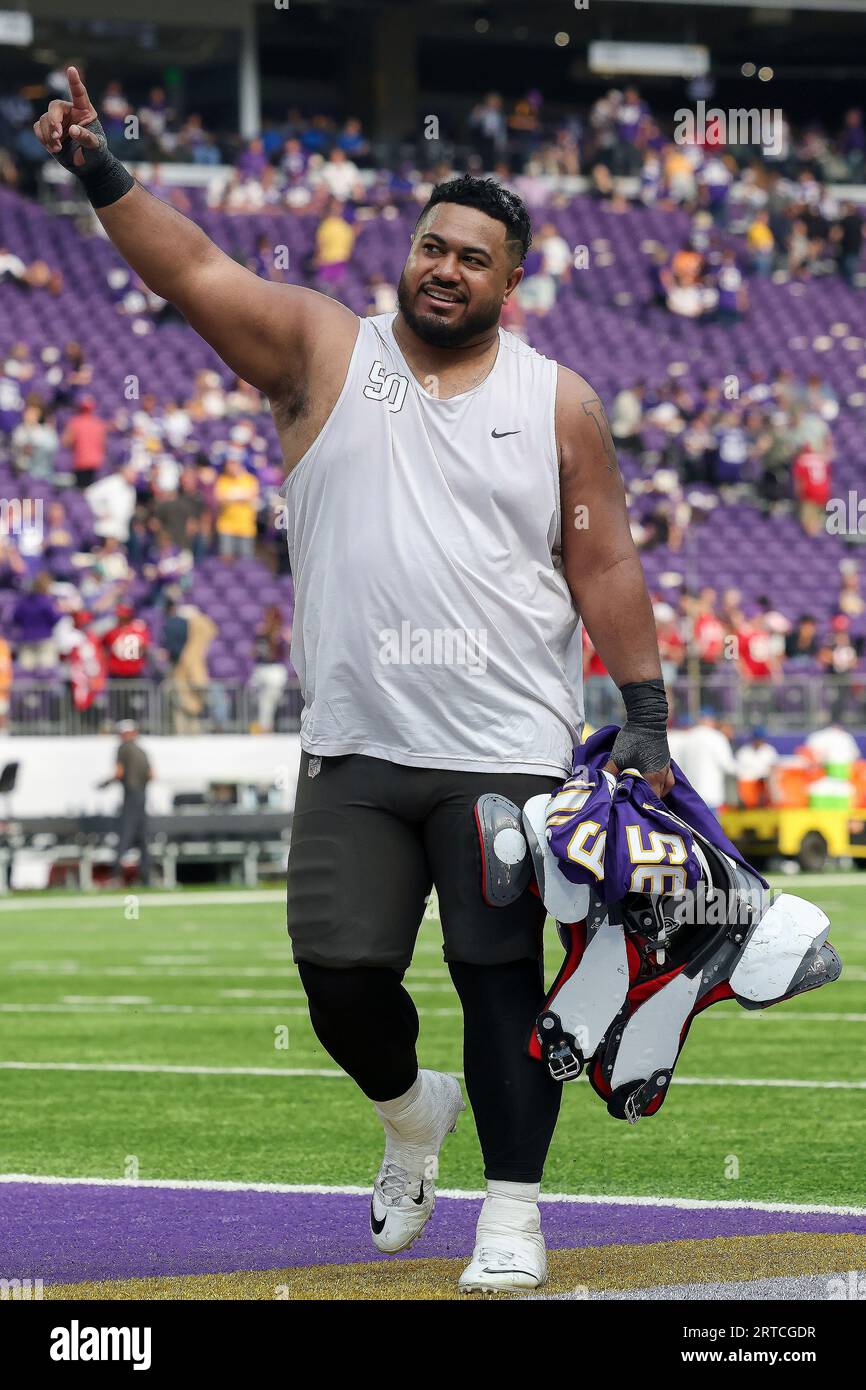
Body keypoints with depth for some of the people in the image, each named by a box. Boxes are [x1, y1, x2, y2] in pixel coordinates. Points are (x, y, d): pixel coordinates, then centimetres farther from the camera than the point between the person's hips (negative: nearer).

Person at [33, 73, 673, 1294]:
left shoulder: (558, 404, 7)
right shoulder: (324, 350, 5)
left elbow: (605, 569, 7)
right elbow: (195, 273, -6)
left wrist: (646, 720, 3)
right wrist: (101, 176, -20)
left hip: (508, 753, -1)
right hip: (355, 749, 1)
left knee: (501, 980, -2)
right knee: (340, 972, -2)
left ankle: (513, 1209, 8)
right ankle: (412, 1113, 29)